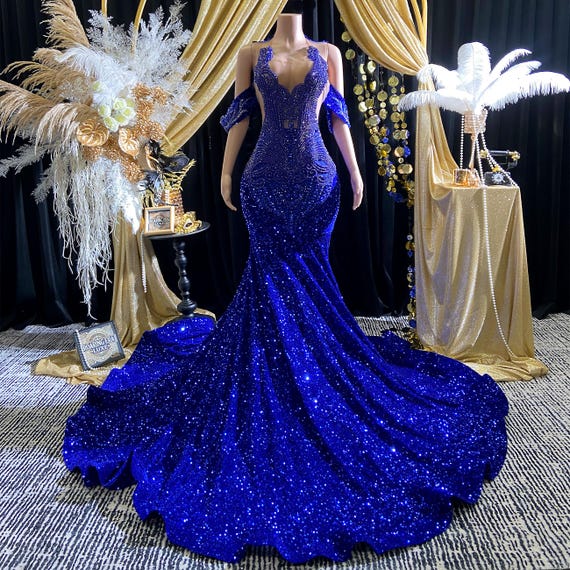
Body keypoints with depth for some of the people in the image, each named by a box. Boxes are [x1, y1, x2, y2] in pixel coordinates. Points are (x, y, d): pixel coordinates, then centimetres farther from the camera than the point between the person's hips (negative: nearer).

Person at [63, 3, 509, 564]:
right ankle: (274, 362, 17)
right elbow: (239, 116, 7)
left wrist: (355, 169, 9)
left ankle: (304, 345, 20)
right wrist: (226, 171, 3)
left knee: (305, 270, 4)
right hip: (265, 179, -1)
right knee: (275, 272, 3)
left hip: (317, 178, 1)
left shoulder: (328, 52, 11)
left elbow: (338, 116, 12)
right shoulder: (251, 53, 9)